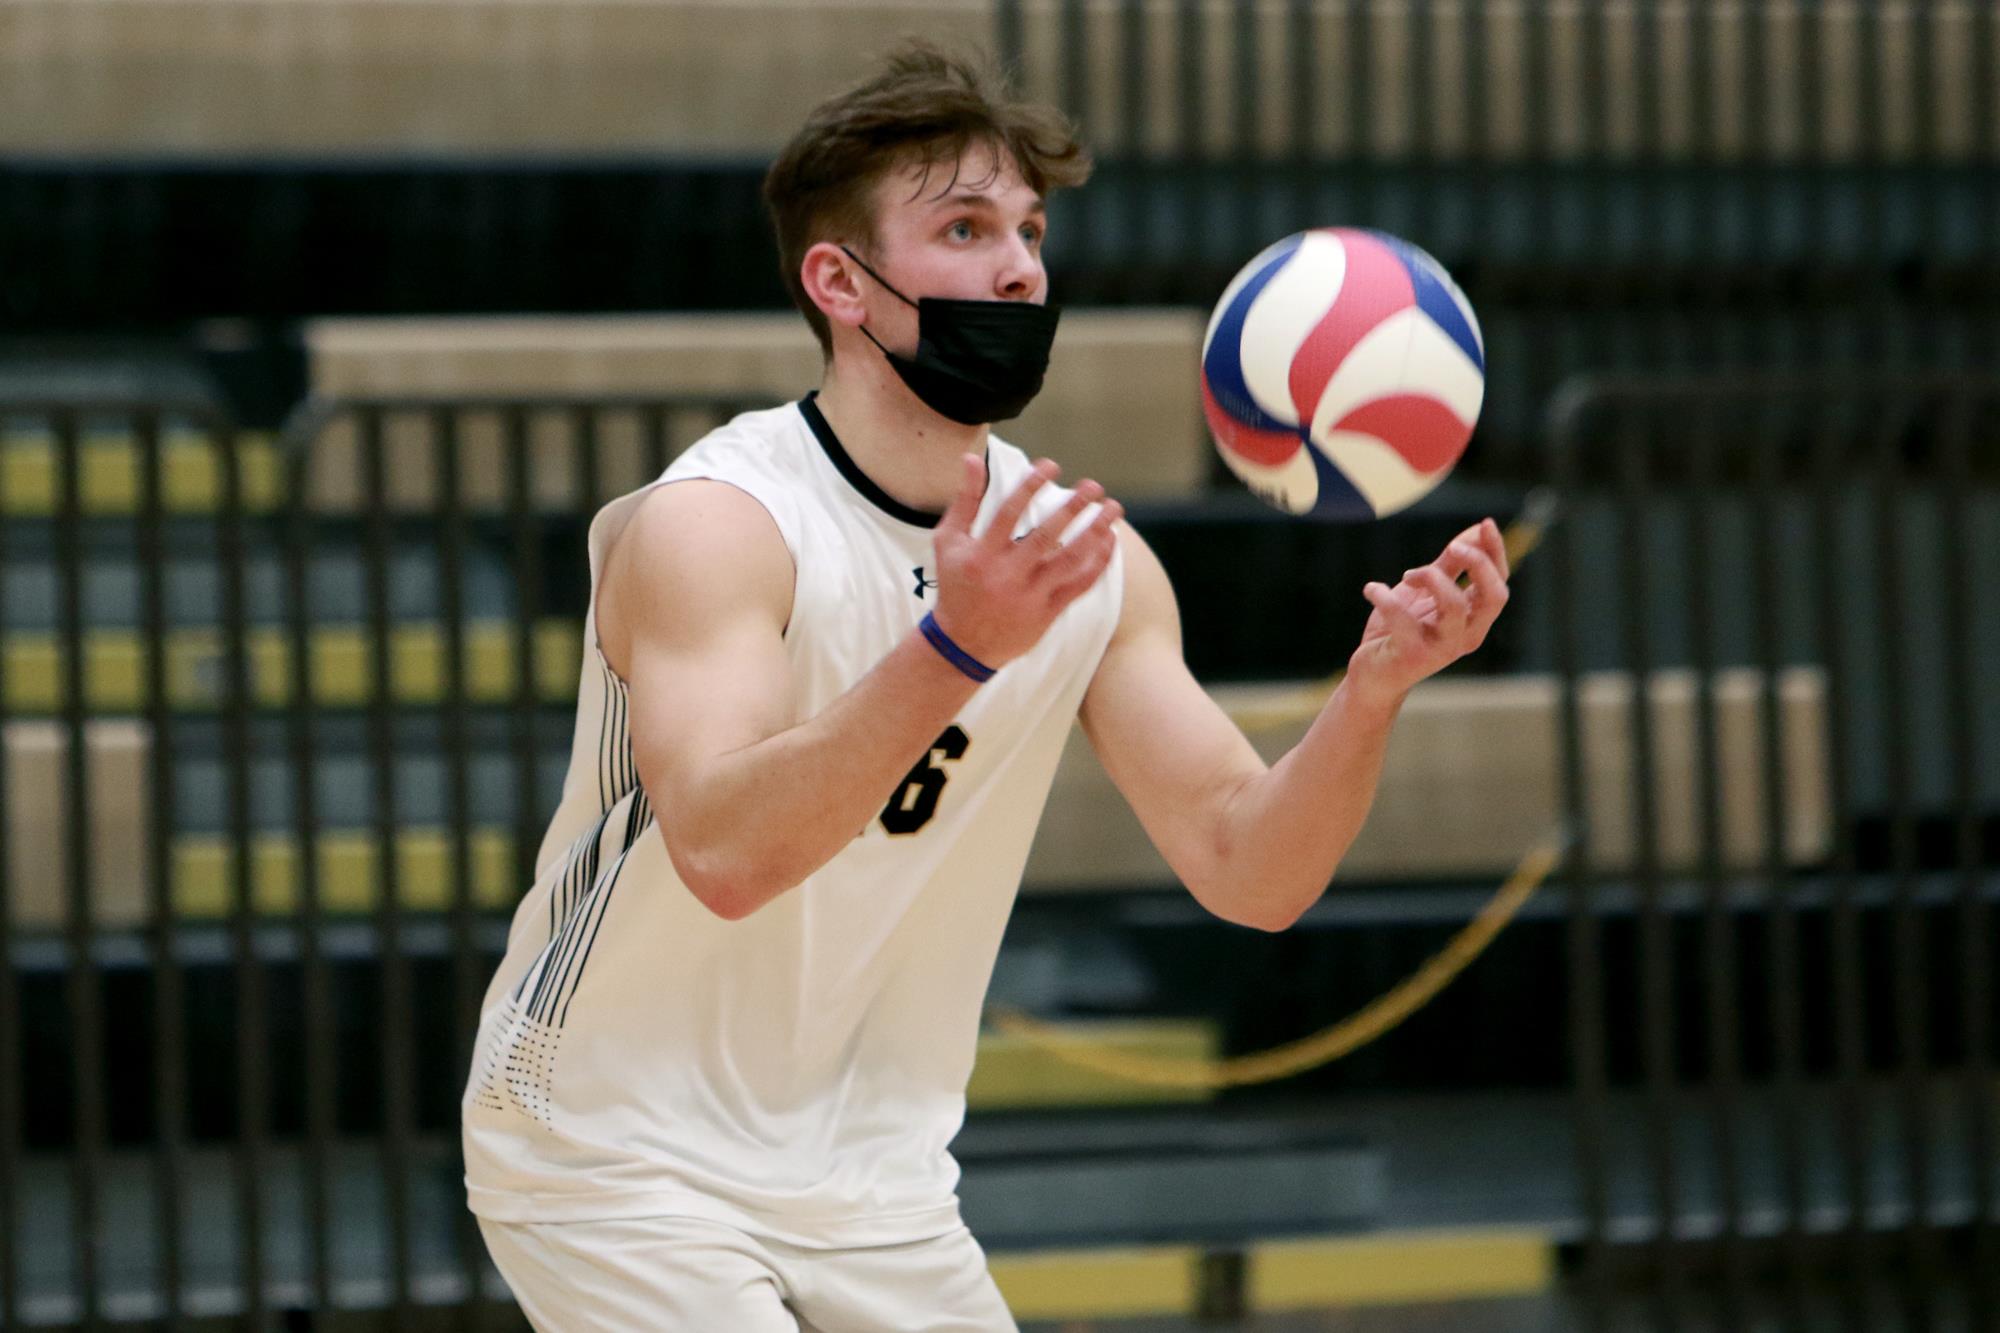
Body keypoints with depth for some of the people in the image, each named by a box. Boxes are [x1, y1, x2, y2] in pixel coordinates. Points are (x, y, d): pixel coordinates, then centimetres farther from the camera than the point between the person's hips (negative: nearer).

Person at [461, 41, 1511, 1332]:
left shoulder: (1086, 560, 0)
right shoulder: (710, 524, -20)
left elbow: (1247, 871, -3)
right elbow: (722, 853, -35)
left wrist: (1372, 692, -22)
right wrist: (954, 651, -47)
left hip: (871, 1188, 6)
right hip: (620, 1165, -6)